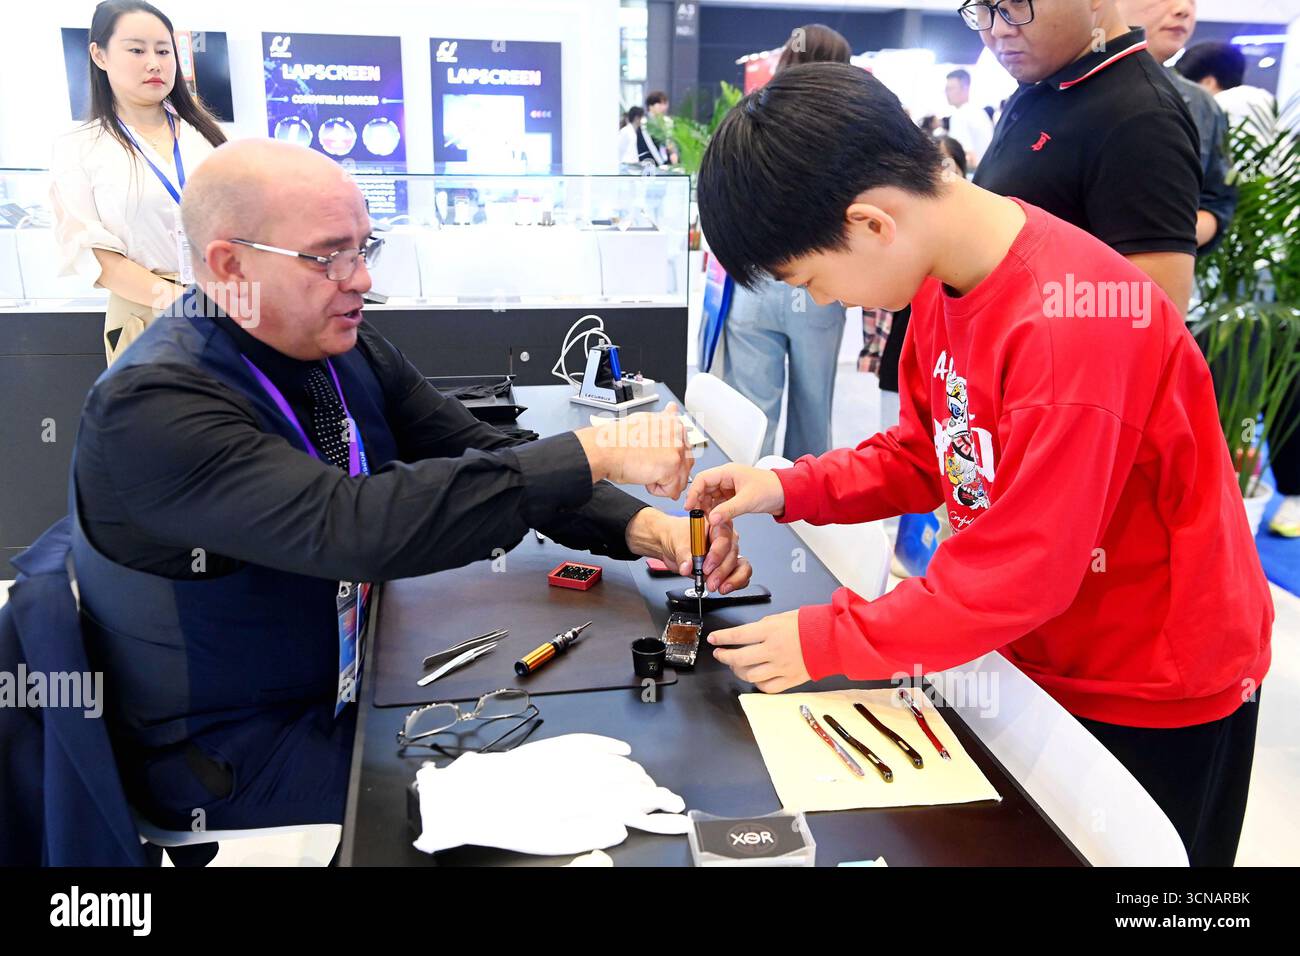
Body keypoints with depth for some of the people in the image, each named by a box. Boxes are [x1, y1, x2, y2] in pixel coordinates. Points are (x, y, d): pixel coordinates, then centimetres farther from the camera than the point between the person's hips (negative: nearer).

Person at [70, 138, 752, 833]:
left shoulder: (343, 345, -4)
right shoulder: (150, 409, -26)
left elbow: (477, 456, -3)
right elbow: (351, 526, -38)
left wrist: (639, 525, -19)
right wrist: (593, 453, -37)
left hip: (356, 682, 7)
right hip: (232, 754, -6)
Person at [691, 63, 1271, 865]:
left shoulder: (1069, 328, -33)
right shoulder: (944, 277, -7)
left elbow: (1022, 570, -31)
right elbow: (928, 454, 4)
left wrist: (825, 640, -23)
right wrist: (790, 490, -9)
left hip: (1162, 690, -7)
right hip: (1041, 660, 7)